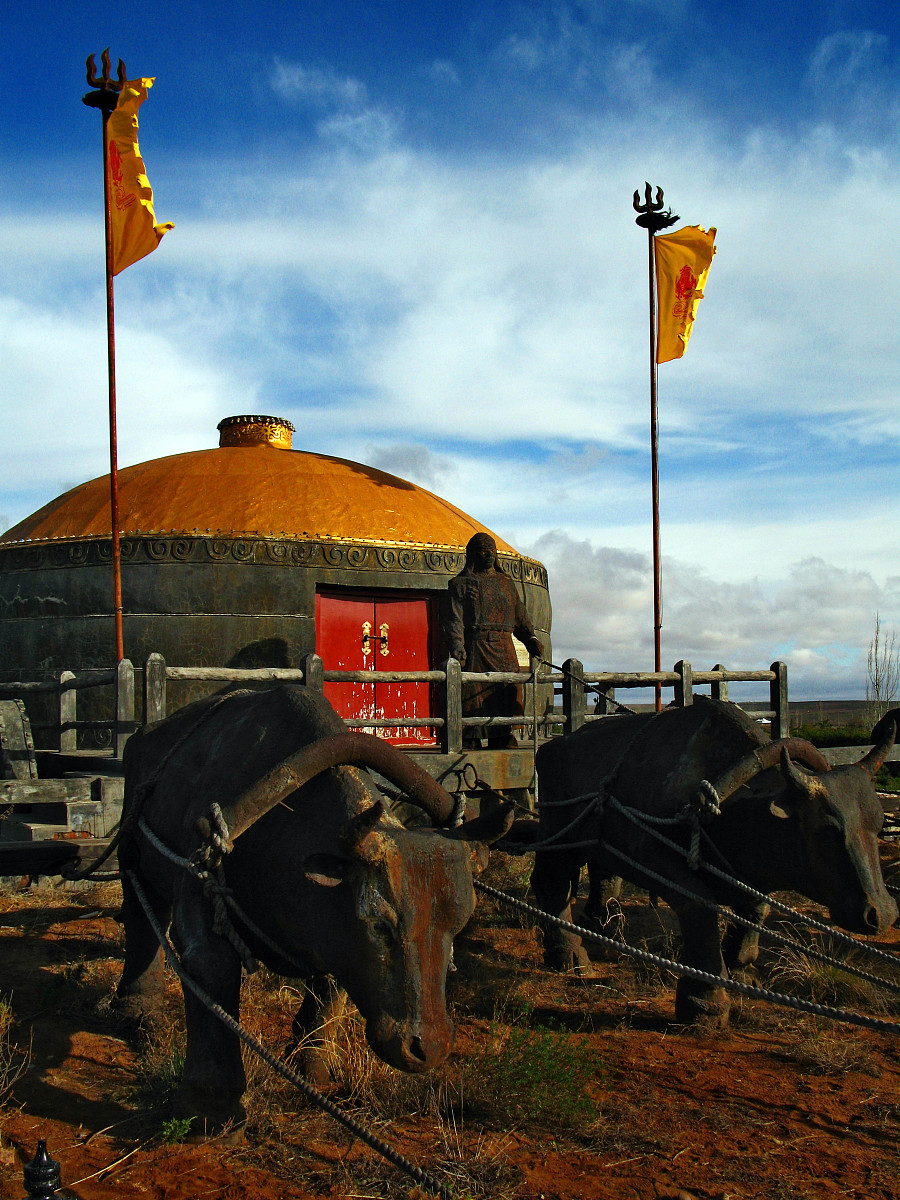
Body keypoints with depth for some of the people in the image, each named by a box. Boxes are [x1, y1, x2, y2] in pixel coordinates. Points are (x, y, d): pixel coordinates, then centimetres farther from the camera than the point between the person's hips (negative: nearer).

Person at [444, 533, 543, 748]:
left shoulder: (506, 583, 22)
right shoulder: (460, 583, 7)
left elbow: (520, 617, 25)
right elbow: (454, 620, -1)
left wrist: (530, 638, 8)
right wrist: (457, 650, -15)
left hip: (504, 649, 4)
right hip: (474, 647, -4)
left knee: (507, 693, 0)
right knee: (472, 694, -7)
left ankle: (503, 738, 8)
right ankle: (470, 740, -1)